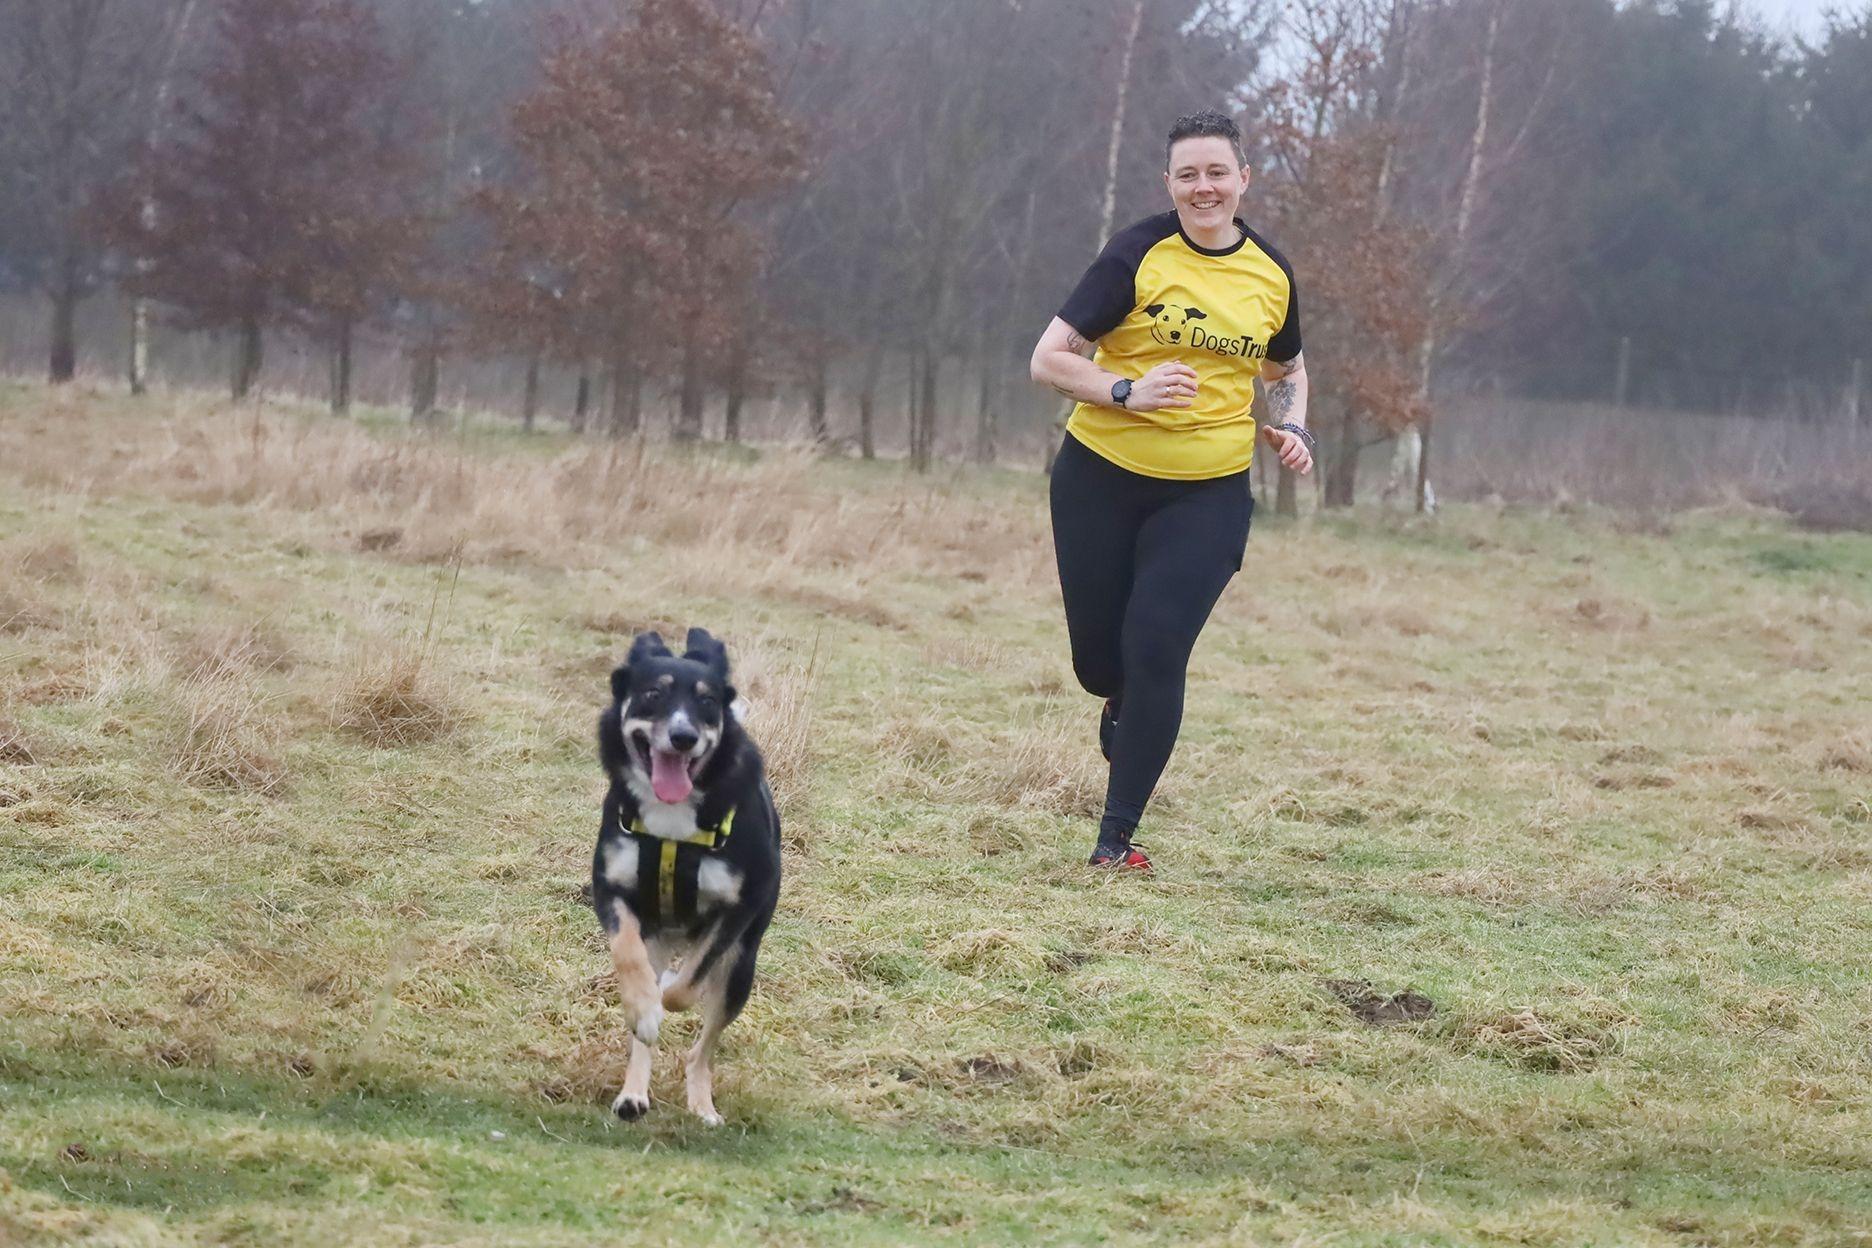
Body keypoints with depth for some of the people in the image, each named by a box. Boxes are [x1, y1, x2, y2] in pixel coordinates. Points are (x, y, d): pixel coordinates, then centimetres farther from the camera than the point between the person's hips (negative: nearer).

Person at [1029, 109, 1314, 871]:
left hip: (1207, 493, 1)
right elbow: (1049, 359, -10)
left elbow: (1286, 369, 23)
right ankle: (1124, 708, 45)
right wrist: (1129, 392, -26)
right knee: (1098, 656, 5)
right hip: (1102, 478, -1)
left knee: (1156, 651, -12)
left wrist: (1290, 426, 3)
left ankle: (1118, 835, -4)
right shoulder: (1137, 255, -9)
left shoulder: (1271, 274, 4)